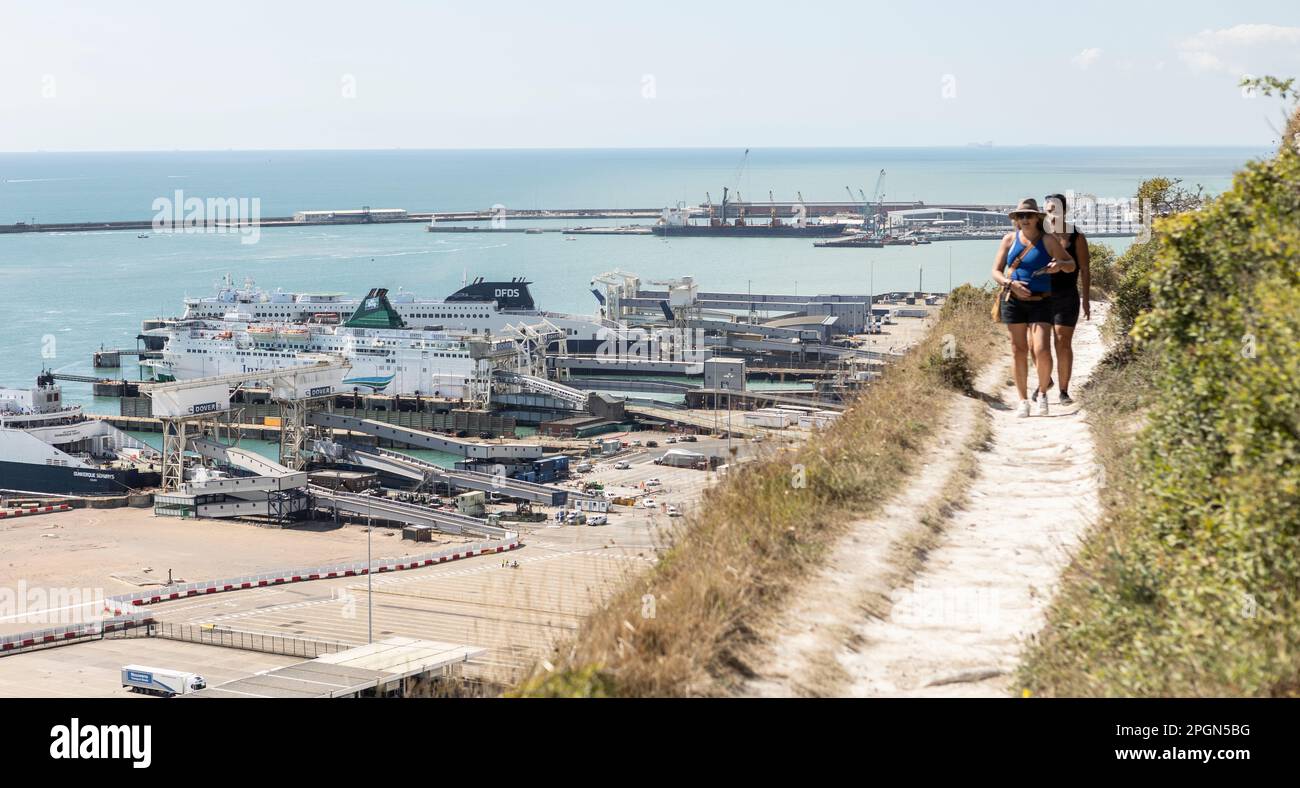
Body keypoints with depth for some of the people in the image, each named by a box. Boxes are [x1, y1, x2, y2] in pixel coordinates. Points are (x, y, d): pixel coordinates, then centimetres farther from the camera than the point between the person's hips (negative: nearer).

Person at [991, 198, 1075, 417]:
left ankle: (1043, 393, 11)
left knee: (1042, 351, -13)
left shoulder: (1048, 240, -1)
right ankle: (1023, 401, 9)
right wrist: (1011, 284, -15)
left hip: (1041, 302, -2)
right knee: (1018, 351, 2)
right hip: (1013, 301, 2)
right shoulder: (1009, 240, 4)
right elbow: (996, 272, 4)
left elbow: (1071, 264, 7)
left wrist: (1060, 264, -16)